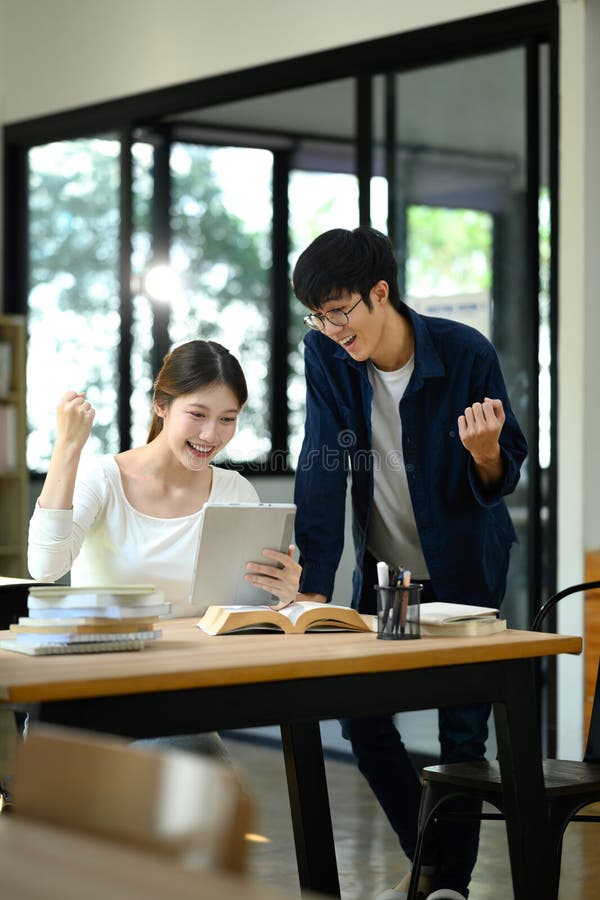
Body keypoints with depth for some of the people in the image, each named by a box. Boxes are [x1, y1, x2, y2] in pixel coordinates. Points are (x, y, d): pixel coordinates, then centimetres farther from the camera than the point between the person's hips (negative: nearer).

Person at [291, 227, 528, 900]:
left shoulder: (466, 354, -21)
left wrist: (485, 451, -37)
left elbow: (502, 479, -13)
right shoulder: (327, 354, -13)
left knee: (462, 727, -3)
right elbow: (322, 472, -15)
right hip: (383, 566, 4)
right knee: (361, 718, 3)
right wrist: (313, 586, -21)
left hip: (463, 563, -3)